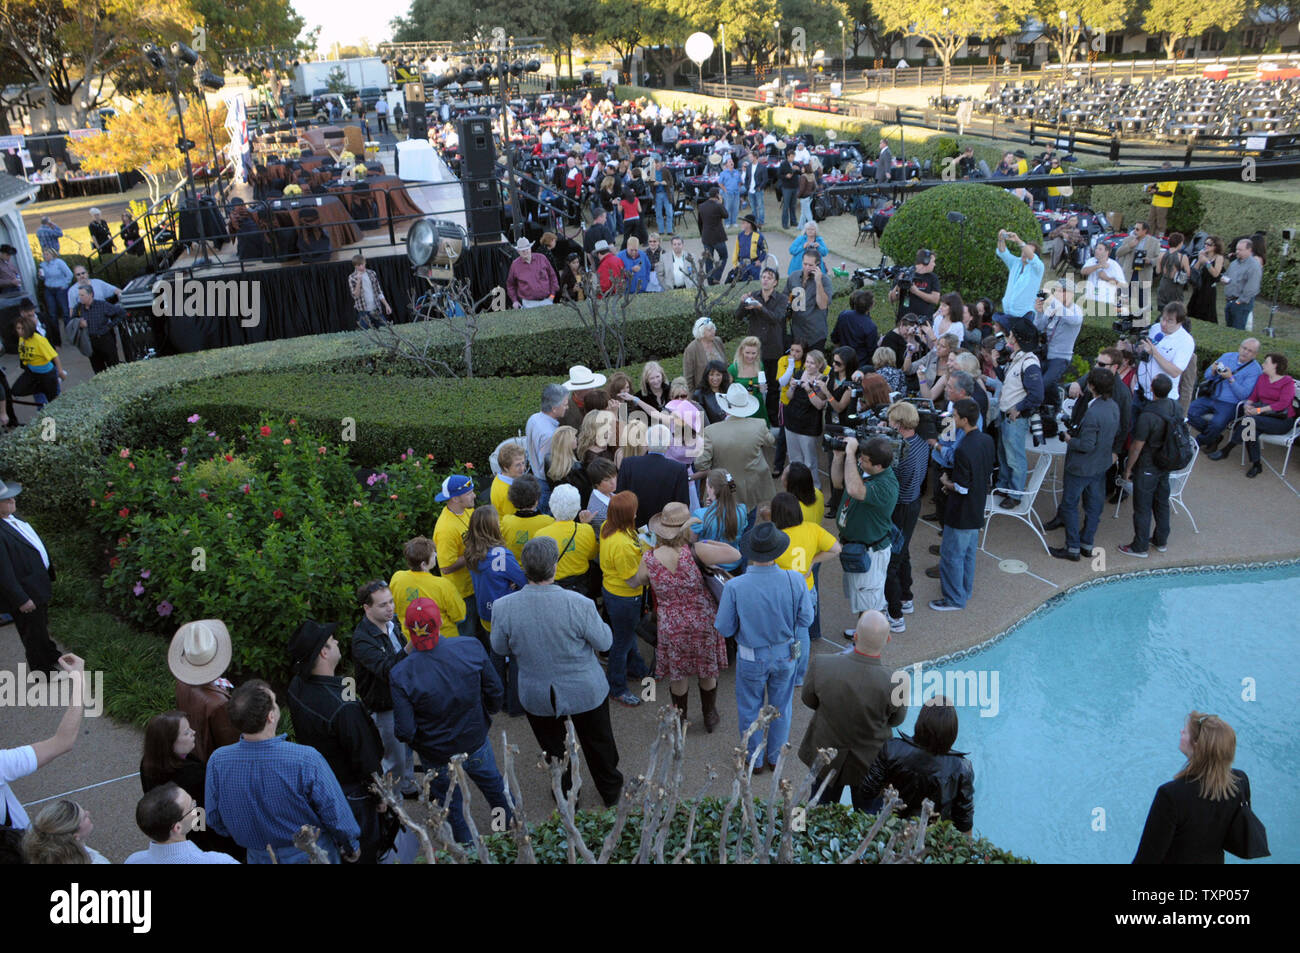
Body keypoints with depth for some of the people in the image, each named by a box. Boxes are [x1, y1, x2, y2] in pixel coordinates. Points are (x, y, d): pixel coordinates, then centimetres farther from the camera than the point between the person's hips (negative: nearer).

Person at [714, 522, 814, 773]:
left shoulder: (735, 587, -28)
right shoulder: (795, 581, -23)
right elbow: (805, 620, -10)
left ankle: (755, 760, 40)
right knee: (780, 707, 25)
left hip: (751, 658, -2)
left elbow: (724, 629, -16)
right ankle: (776, 757, 43)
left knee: (750, 709, 22)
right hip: (785, 655, 2)